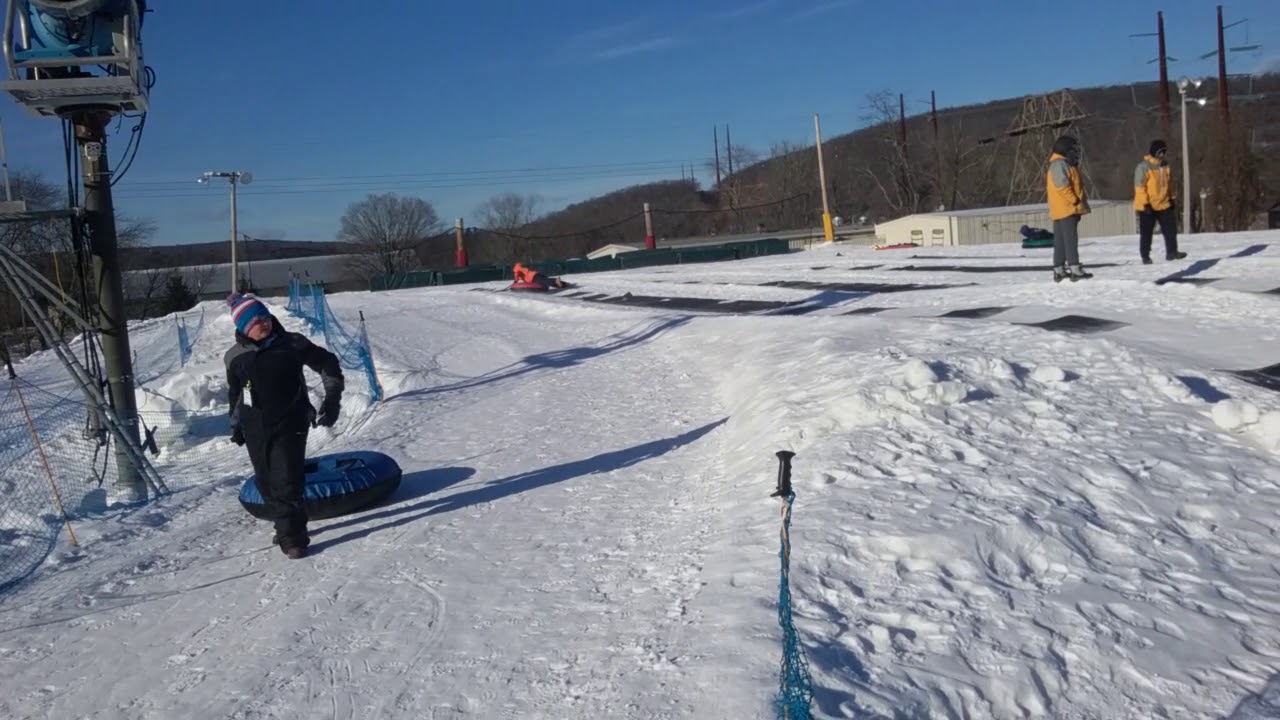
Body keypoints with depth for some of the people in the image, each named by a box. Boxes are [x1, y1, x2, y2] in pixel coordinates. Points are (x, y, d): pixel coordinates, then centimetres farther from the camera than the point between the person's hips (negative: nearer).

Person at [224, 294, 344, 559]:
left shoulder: (292, 344, -8)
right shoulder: (235, 357, 0)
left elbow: (327, 362, 2)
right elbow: (234, 393, 16)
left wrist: (332, 397, -4)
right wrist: (236, 425, 22)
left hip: (290, 425, -4)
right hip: (255, 430, 4)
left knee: (287, 482, -11)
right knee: (267, 483, 12)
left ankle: (293, 536, -3)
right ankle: (286, 526, 31)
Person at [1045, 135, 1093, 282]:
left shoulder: (1066, 164, 23)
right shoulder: (1059, 164, -11)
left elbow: (1075, 186, 25)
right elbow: (1062, 186, -20)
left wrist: (1078, 202, 18)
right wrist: (1075, 201, -17)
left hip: (1068, 209, 11)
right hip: (1066, 209, -11)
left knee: (1060, 241, 9)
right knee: (1070, 239, -13)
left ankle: (1059, 271, 11)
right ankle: (1075, 269, -16)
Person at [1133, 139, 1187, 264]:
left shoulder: (1165, 165, 8)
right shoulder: (1143, 166, -14)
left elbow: (1169, 183, 19)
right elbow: (1139, 186, -16)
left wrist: (1171, 198, 14)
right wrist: (1145, 203, -20)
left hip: (1164, 204, 6)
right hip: (1147, 206, -6)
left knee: (1171, 228, 5)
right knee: (1146, 233, 3)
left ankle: (1172, 252, 13)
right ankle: (1145, 256, 11)